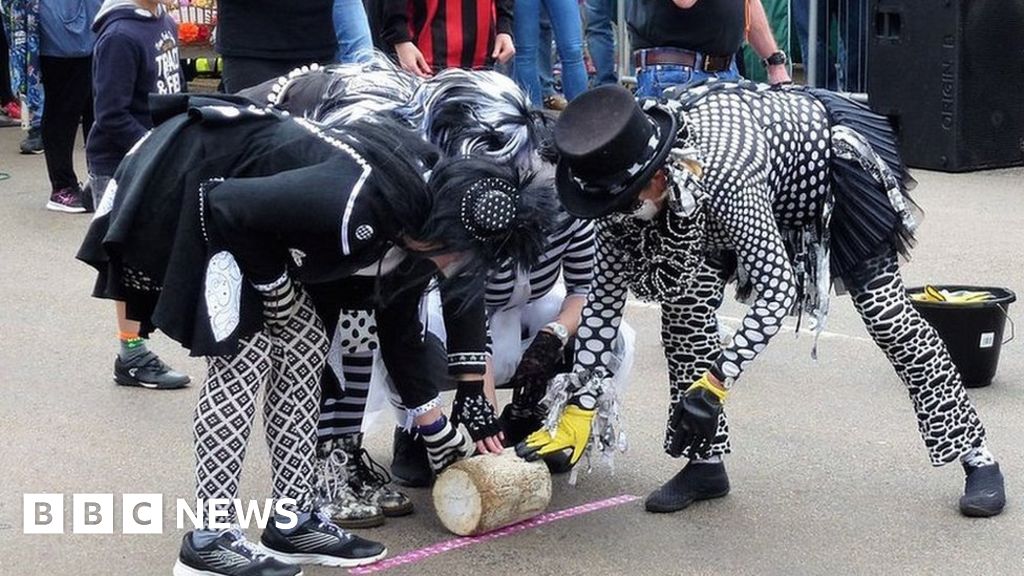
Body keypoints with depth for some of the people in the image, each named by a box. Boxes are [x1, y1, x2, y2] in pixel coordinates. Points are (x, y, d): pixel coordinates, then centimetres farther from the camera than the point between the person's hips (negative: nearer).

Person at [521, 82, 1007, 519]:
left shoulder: (724, 173, -46)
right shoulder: (625, 179, -24)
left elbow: (777, 290, -41)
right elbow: (607, 293, -16)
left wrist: (716, 383, -43)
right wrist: (580, 407, -18)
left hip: (834, 150, -6)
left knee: (885, 309, -7)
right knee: (683, 295, -9)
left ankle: (977, 458, 5)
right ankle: (706, 462, 1)